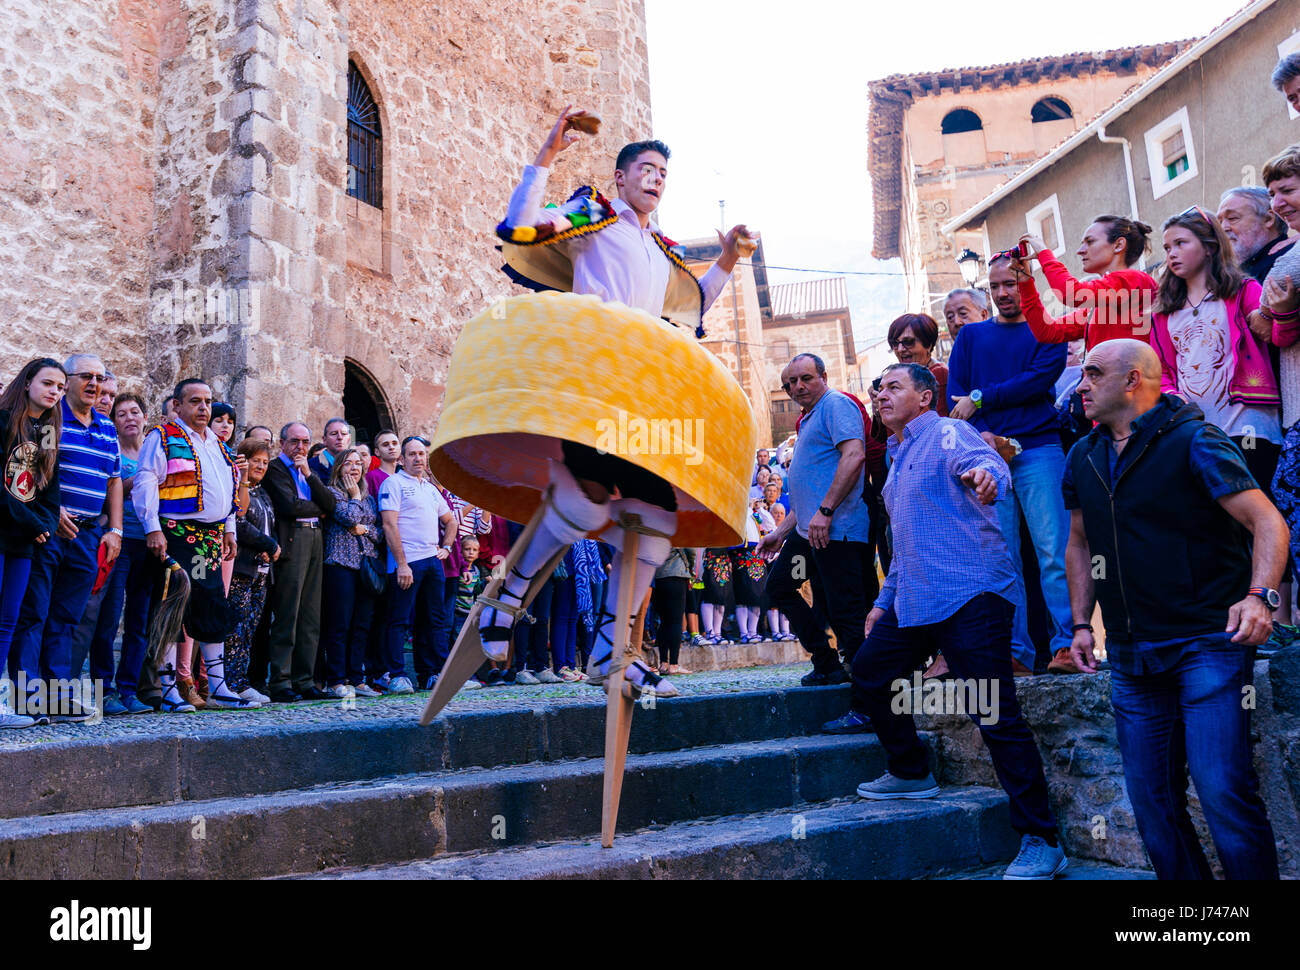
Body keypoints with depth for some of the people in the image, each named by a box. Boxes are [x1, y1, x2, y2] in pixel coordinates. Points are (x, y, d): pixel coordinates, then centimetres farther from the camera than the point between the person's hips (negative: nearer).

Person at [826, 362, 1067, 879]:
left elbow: (989, 464, -28)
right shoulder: (898, 457, 24)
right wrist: (885, 599, 31)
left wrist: (983, 476, -52)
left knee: (997, 717, -11)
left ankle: (1041, 842, -2)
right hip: (914, 601, 10)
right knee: (869, 672, 17)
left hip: (970, 597, -10)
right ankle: (911, 773, 35)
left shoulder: (947, 433, -4)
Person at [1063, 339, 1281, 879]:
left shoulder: (1193, 442, -8)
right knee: (1152, 804, 11)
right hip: (1131, 656, 6)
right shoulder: (1084, 458, 10)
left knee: (1223, 791, -13)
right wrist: (1081, 623, 13)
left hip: (1207, 643, -6)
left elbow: (1267, 522, -14)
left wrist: (1260, 596, -30)